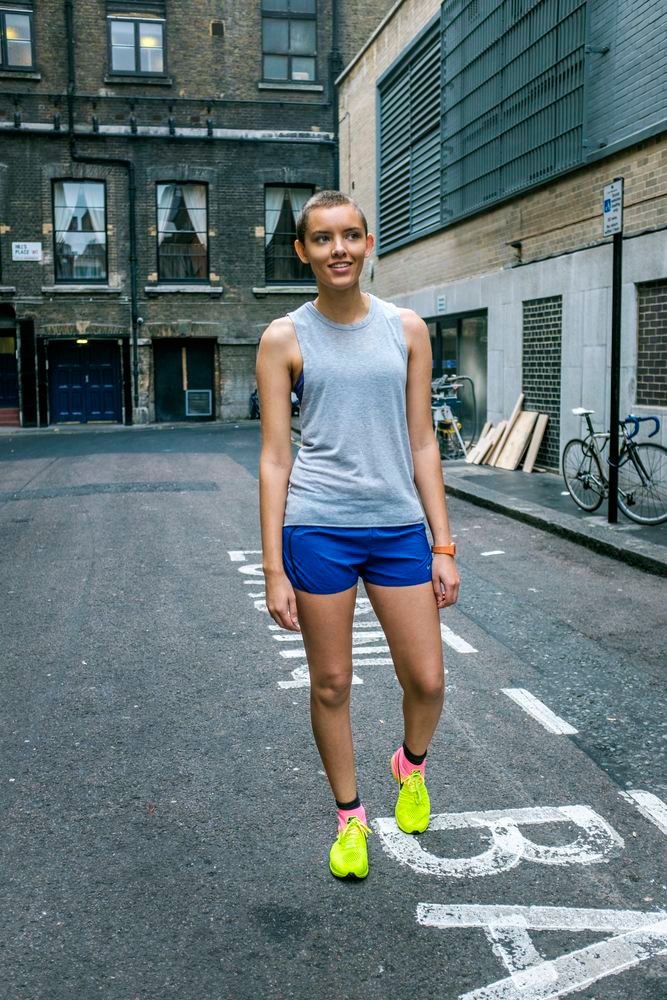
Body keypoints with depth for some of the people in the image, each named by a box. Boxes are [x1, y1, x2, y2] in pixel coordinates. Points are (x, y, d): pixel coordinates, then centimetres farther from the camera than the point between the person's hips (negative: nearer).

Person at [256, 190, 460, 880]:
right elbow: (275, 457, -2)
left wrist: (444, 547, 4)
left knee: (426, 680, 5)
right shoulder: (284, 339, 0)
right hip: (317, 527, -2)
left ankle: (411, 766, 39)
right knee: (331, 684, 8)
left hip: (399, 524, 2)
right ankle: (348, 816, 31)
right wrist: (274, 570, -5)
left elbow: (421, 444, 7)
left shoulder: (406, 330, 6)